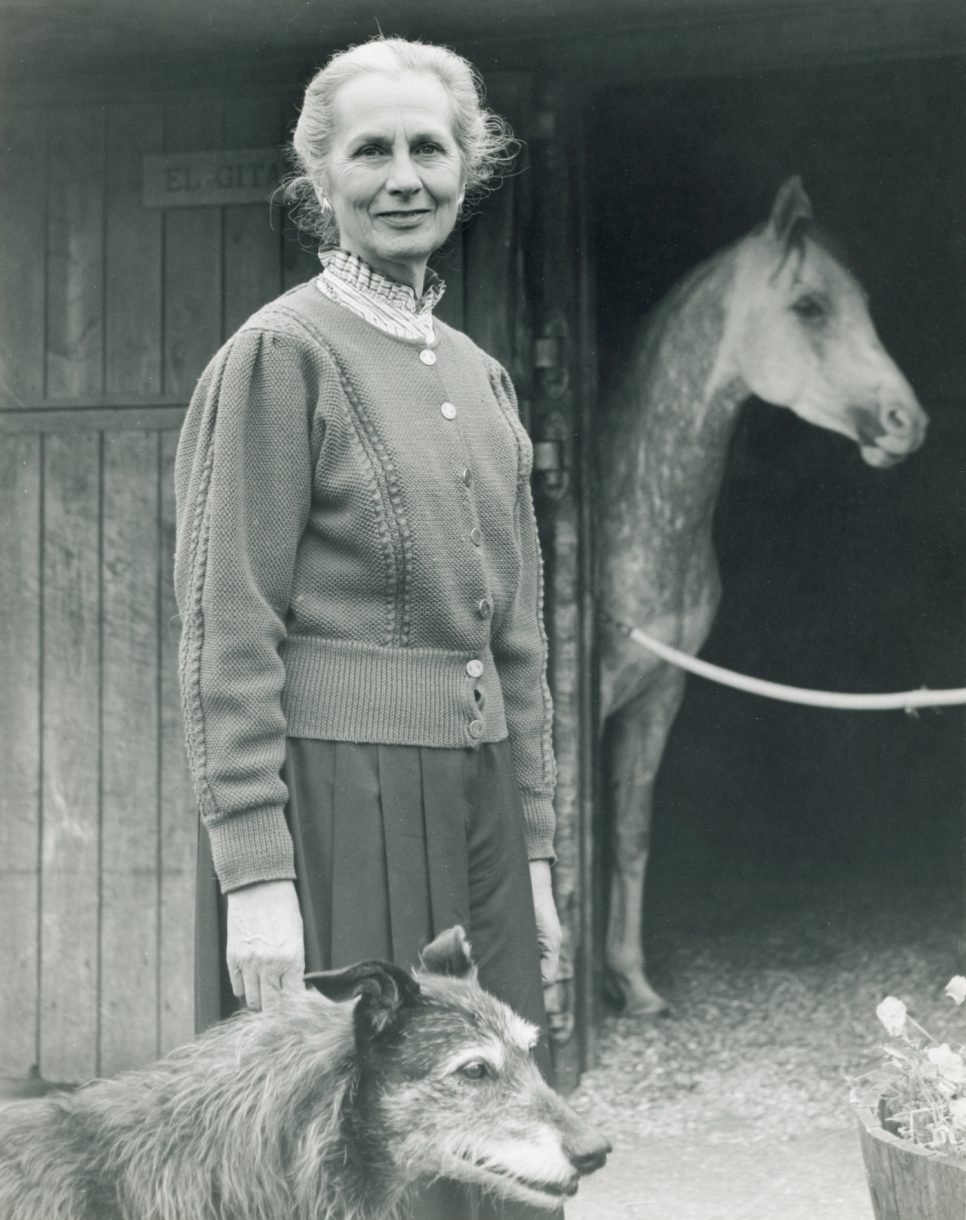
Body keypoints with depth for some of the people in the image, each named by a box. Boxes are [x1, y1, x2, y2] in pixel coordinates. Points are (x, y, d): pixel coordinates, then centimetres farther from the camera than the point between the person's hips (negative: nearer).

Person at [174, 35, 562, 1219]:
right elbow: (227, 637, -11)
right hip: (333, 797, -7)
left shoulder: (480, 377, 14)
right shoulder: (280, 355, -6)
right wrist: (254, 875, -17)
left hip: (475, 799, 7)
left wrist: (535, 855, 15)